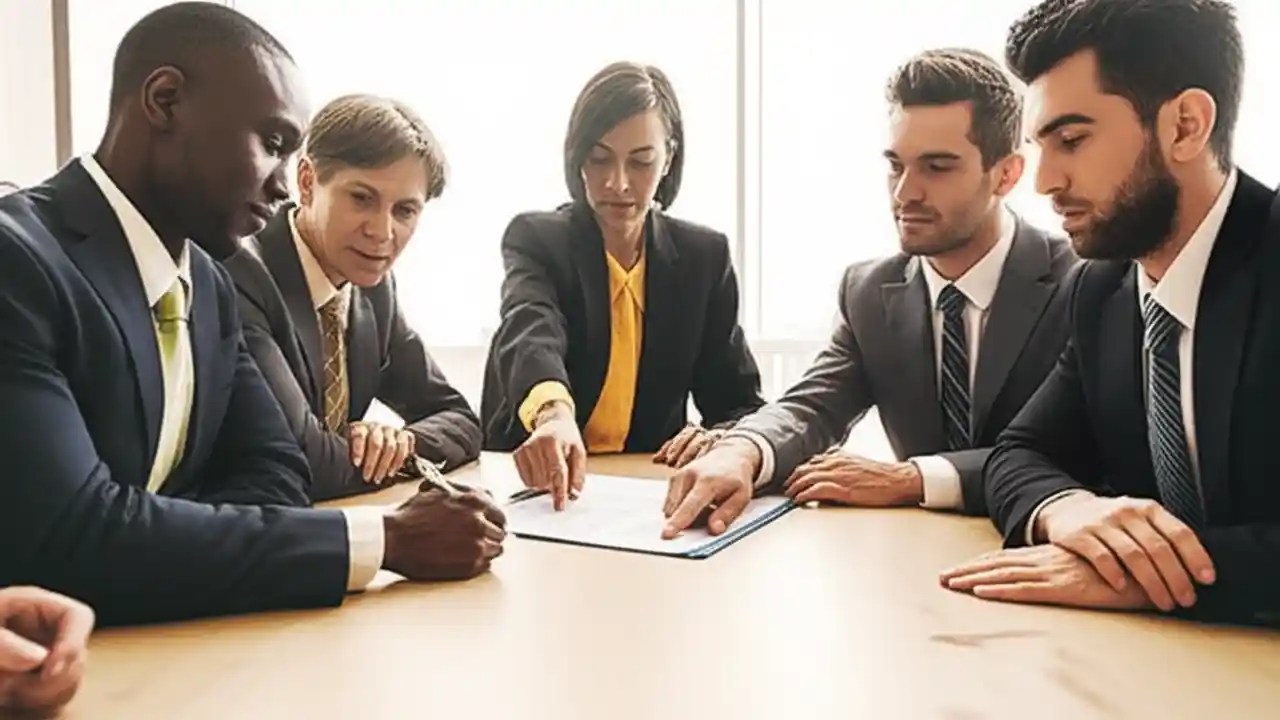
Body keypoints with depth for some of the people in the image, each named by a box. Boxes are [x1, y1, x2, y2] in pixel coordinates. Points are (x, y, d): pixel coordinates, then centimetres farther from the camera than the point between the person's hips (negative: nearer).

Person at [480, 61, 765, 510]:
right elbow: (531, 333, -24)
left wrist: (721, 439, -18)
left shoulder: (705, 256, 4)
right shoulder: (535, 239, -3)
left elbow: (741, 403, 5)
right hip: (539, 481, -2)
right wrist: (554, 412, -45)